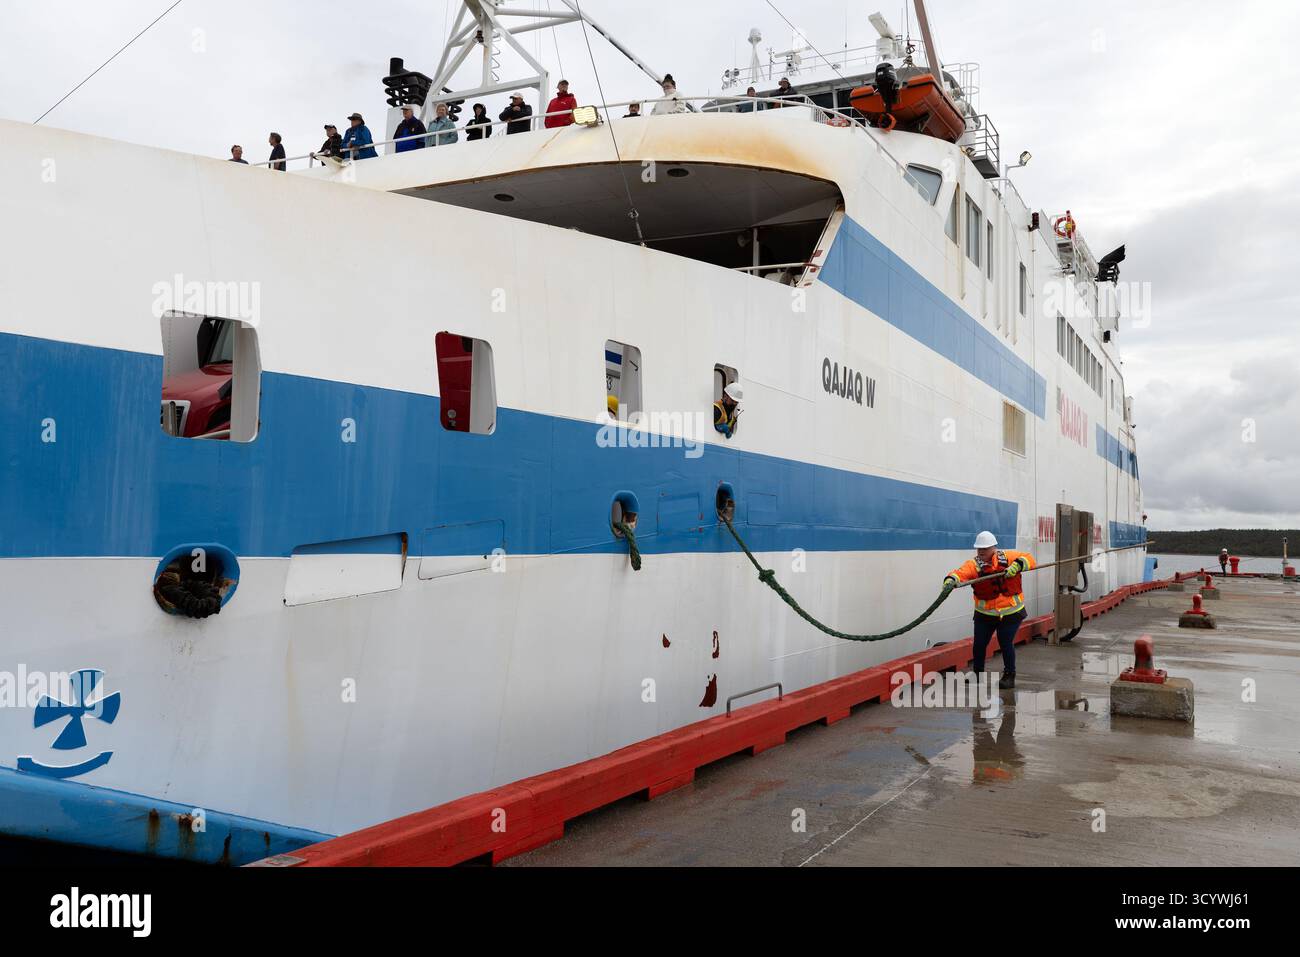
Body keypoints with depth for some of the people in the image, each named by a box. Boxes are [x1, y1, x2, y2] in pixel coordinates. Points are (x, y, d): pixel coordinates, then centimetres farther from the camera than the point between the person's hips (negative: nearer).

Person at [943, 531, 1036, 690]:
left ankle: (1009, 676, 17)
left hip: (1011, 612, -2)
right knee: (979, 643, 4)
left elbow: (1028, 558, -12)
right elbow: (961, 572, -28)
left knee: (1006, 643, -4)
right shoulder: (973, 564, -11)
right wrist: (951, 579, -51)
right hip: (985, 613, 2)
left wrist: (1017, 565, -32)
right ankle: (977, 673, 29)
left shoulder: (1008, 557, -8)